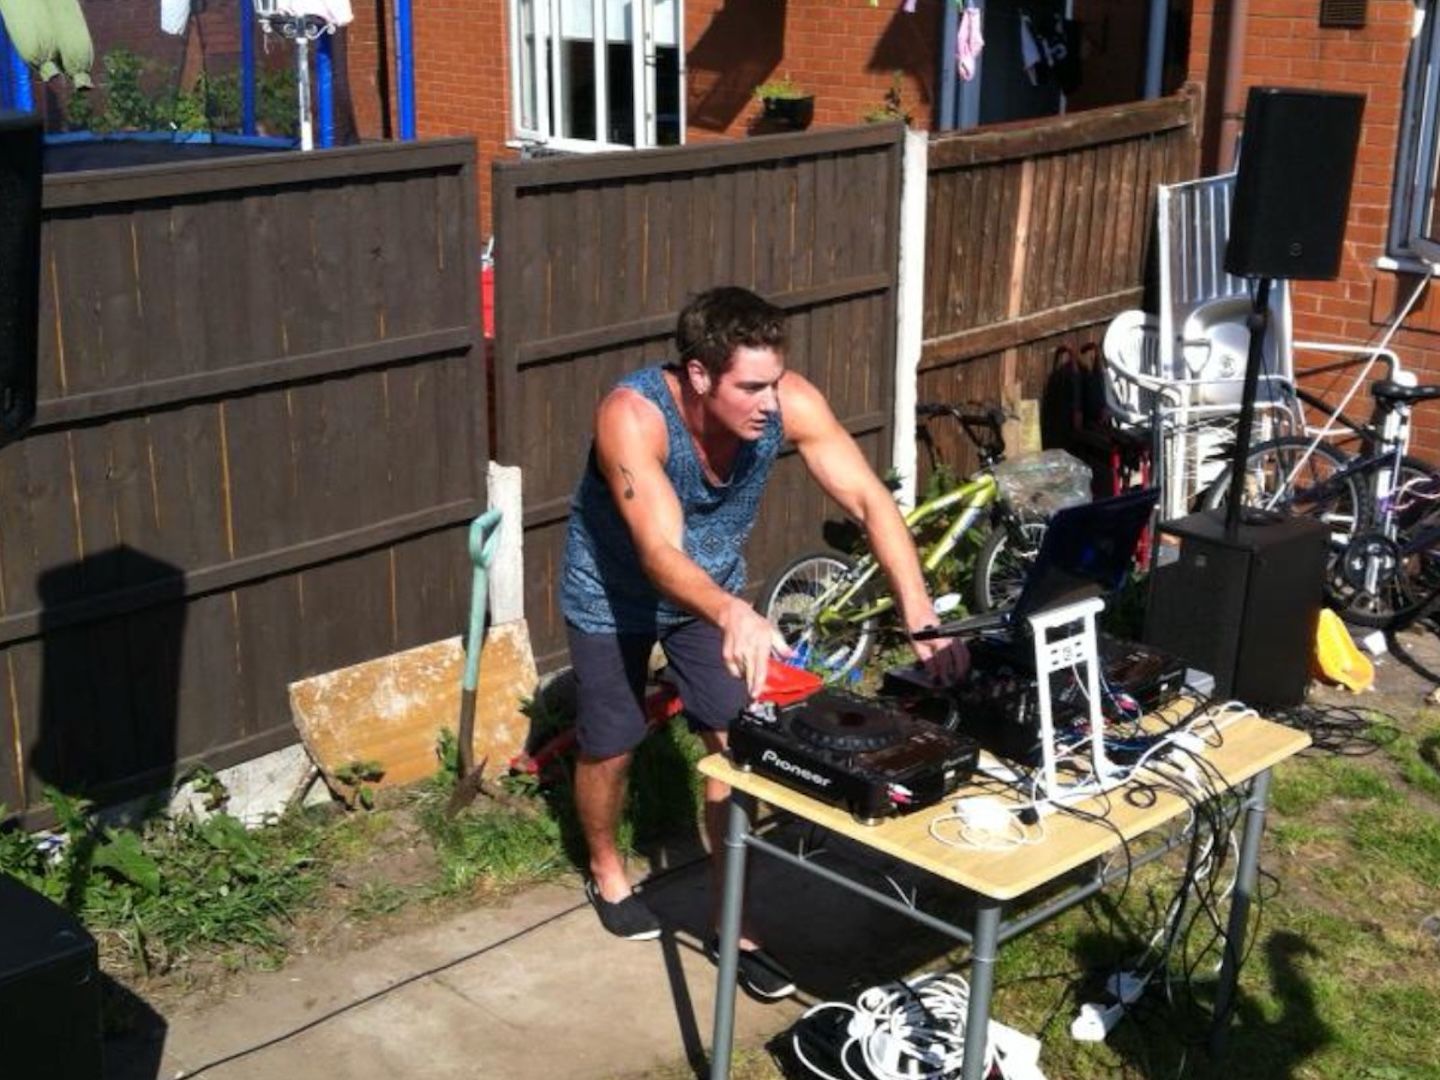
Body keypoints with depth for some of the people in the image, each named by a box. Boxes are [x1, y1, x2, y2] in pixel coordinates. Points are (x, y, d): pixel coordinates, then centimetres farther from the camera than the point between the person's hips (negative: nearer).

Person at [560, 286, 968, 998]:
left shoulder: (789, 402, -28)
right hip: (613, 592, -3)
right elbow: (661, 552, -48)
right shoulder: (633, 415, -39)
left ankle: (734, 921, 12)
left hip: (712, 584, 3)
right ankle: (606, 872, 39)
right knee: (610, 748, 9)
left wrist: (918, 613, -44)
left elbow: (869, 500, -30)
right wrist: (733, 614, -67)